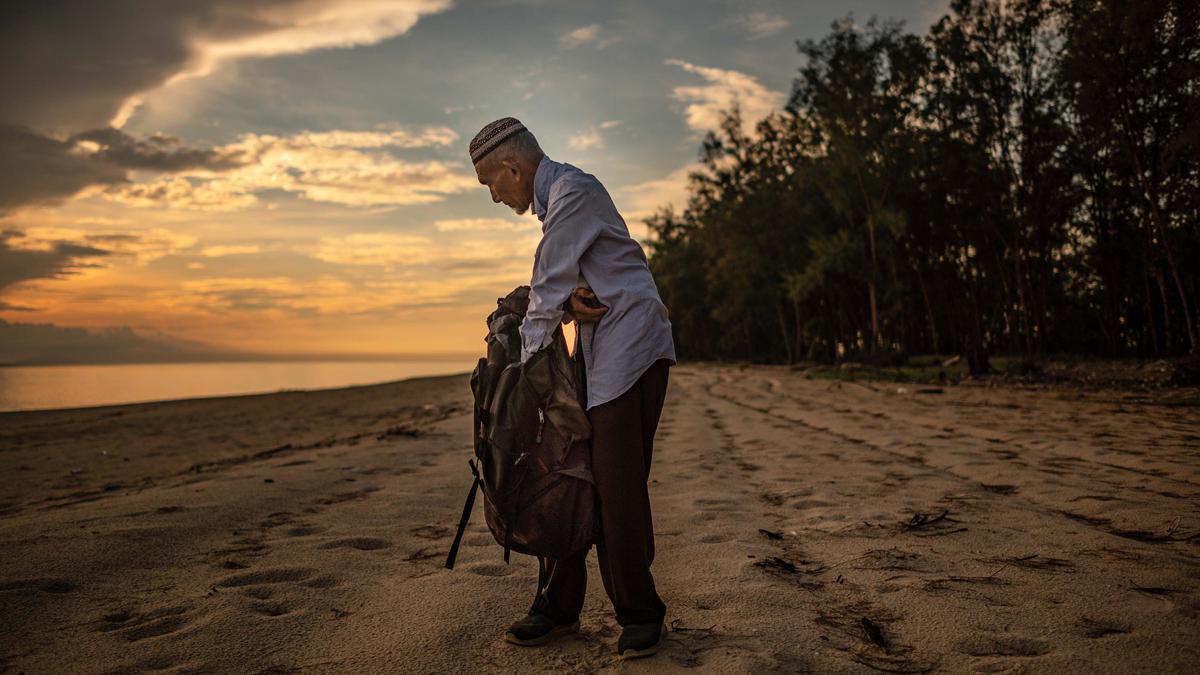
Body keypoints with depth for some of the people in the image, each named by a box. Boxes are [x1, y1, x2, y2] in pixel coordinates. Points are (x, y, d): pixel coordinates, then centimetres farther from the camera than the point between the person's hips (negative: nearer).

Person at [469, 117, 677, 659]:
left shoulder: (573, 191, -12)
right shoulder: (555, 198, 19)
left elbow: (549, 291, -15)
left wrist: (525, 370, -11)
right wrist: (570, 303, -7)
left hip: (630, 344, -10)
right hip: (594, 349, 10)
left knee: (617, 483, -10)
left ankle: (640, 614, 3)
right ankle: (559, 607, 14)